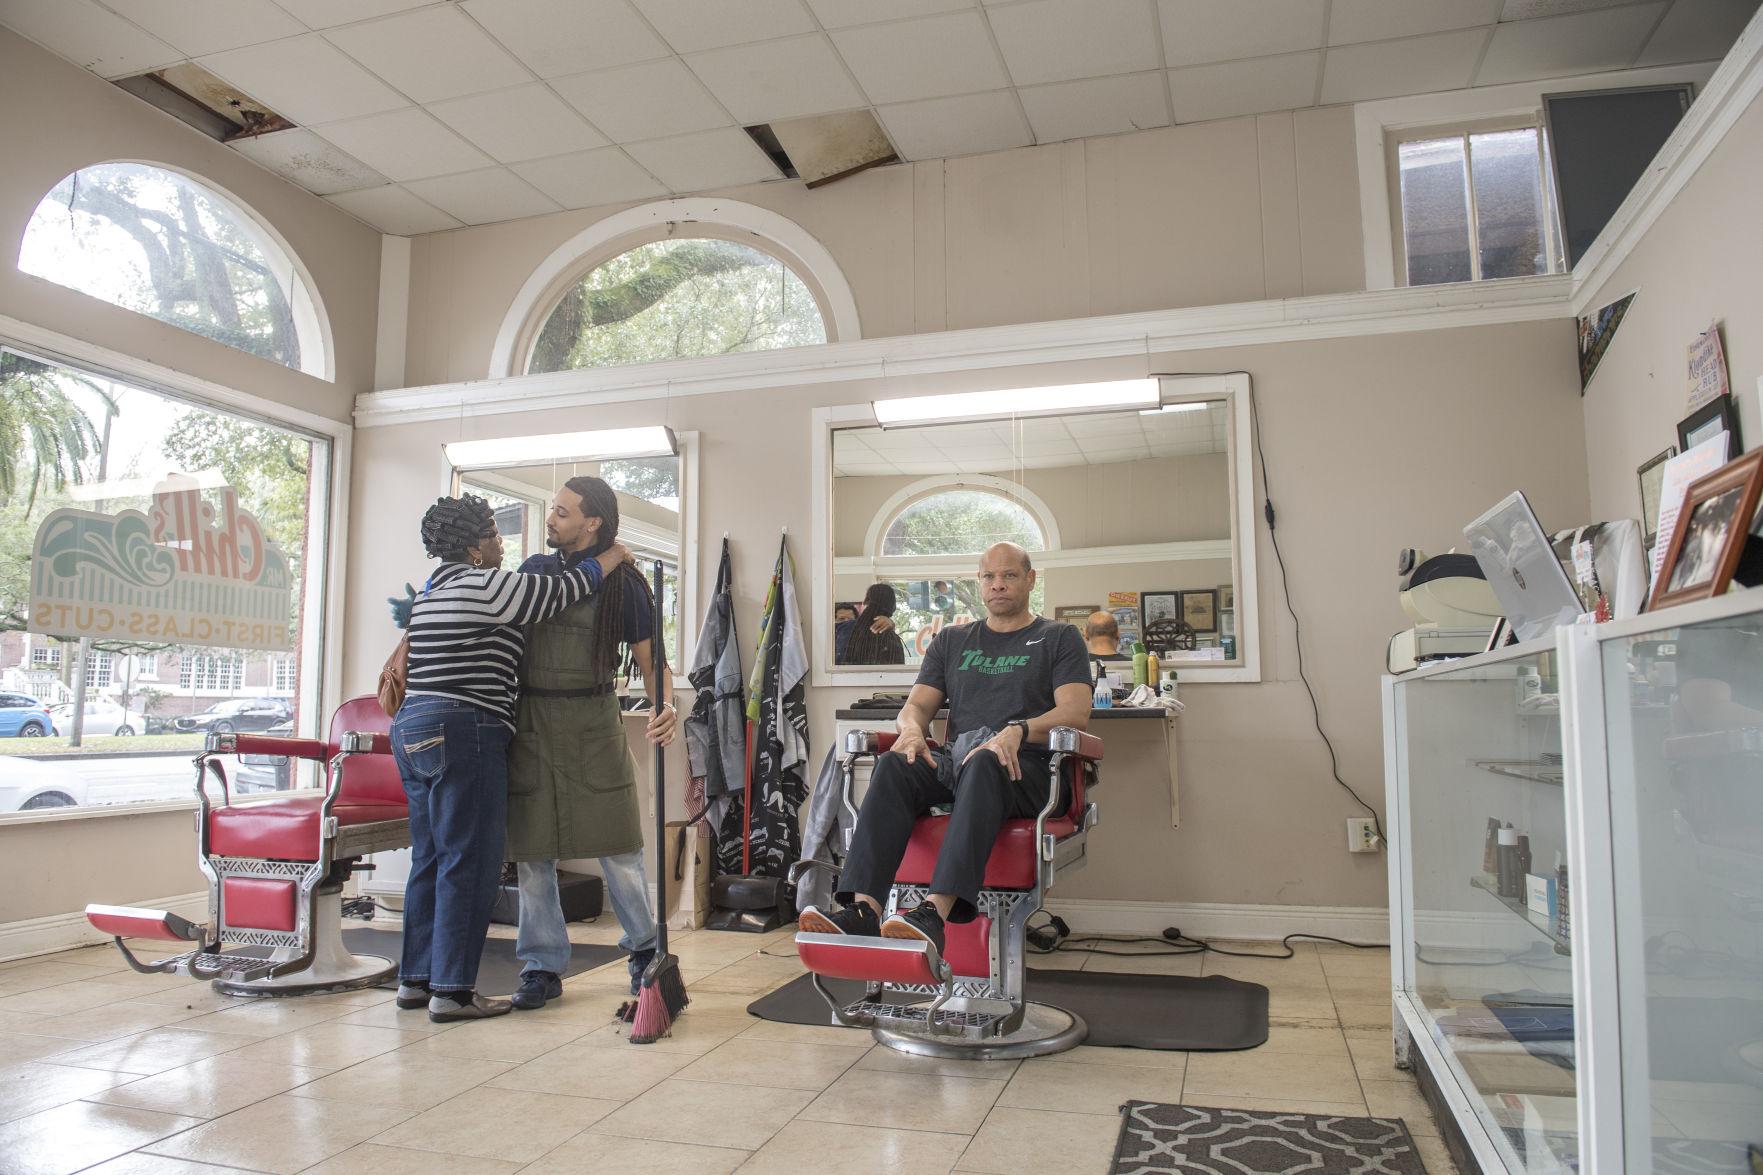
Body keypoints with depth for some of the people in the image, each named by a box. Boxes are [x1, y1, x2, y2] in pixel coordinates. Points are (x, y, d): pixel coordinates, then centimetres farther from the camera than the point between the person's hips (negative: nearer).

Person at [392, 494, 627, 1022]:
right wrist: (610, 558, 6)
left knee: (430, 858, 14)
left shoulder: (431, 593, 19)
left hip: (413, 731, 10)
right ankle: (452, 991, -2)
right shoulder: (485, 585, -10)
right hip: (463, 734, -10)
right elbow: (561, 592, -6)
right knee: (469, 861, -5)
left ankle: (415, 978, 20)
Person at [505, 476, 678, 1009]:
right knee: (531, 850, 5)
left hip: (592, 724, -3)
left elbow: (651, 659, -1)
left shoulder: (622, 583, 0)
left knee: (617, 846, 0)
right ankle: (542, 966, 18)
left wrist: (664, 705, -20)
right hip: (529, 723, 3)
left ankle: (644, 948, 21)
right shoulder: (534, 570, 11)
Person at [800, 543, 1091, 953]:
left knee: (982, 765, -40)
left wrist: (1018, 731, -21)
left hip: (1022, 766, -3)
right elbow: (917, 704, 18)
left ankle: (936, 912, -54)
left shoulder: (1058, 638, 14)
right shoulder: (952, 640, 26)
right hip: (953, 759, 4)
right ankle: (862, 909, -43)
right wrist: (912, 728, -8)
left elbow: (1076, 712, -1)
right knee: (893, 766, -29)